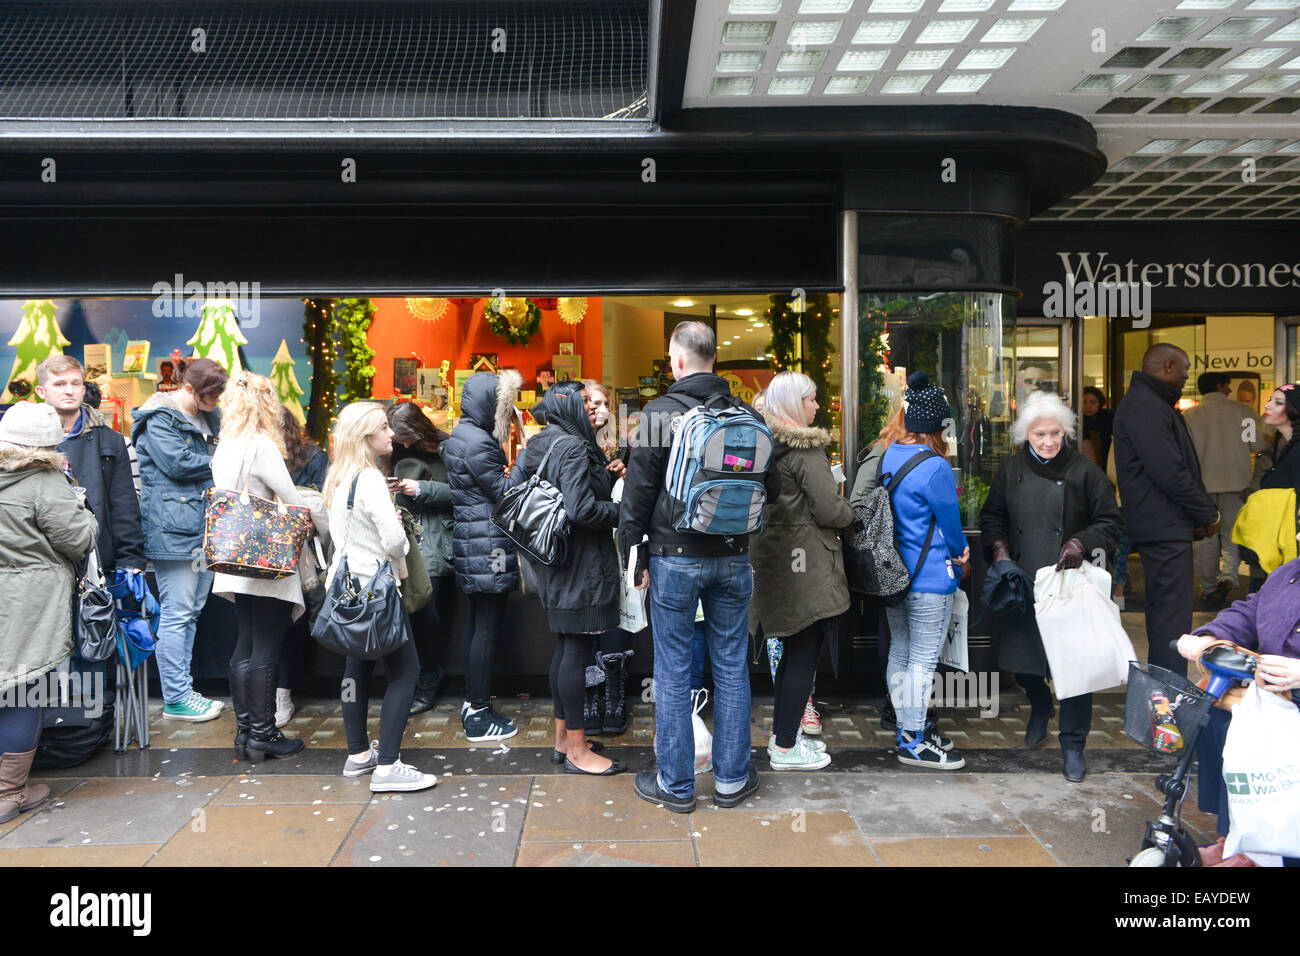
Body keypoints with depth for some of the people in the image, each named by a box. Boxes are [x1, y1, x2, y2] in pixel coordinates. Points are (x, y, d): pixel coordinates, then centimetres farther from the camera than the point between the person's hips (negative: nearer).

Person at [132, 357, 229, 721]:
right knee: (177, 613, -5)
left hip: (204, 525, 9)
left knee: (192, 611, 12)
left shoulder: (209, 417, 18)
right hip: (173, 528, -9)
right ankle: (176, 699, 3)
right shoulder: (159, 419, -7)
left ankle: (182, 690, 21)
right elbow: (178, 463, -19)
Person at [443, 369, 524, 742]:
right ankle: (479, 715, 1)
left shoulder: (459, 437, 14)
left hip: (469, 540, 11)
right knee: (488, 626, -5)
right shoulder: (478, 443, -18)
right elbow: (504, 491, -16)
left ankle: (472, 702, 25)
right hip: (487, 543, -11)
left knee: (475, 622, 16)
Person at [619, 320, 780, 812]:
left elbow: (637, 492, -9)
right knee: (731, 668, 12)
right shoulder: (746, 415, 1)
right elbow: (771, 487, 7)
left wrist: (633, 555, -1)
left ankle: (675, 784, 16)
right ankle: (732, 778, 22)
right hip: (733, 559, 4)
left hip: (675, 558, -3)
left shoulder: (659, 414, -10)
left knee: (673, 672, 6)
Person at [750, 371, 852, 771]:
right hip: (805, 567, -9)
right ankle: (785, 748, 8)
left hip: (774, 558, 9)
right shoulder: (805, 449, -16)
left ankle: (782, 733, 28)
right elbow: (829, 510, -19)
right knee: (804, 655, 0)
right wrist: (849, 512, 2)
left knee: (795, 651, 19)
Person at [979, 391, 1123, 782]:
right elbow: (991, 517, 17)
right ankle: (1040, 708, 45)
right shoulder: (1010, 470, 6)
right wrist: (999, 549, 0)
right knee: (1021, 659, 11)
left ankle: (1073, 746, 16)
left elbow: (1111, 522, 2)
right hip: (1021, 584, 3)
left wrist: (1082, 543, -15)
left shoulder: (1084, 471, -3)